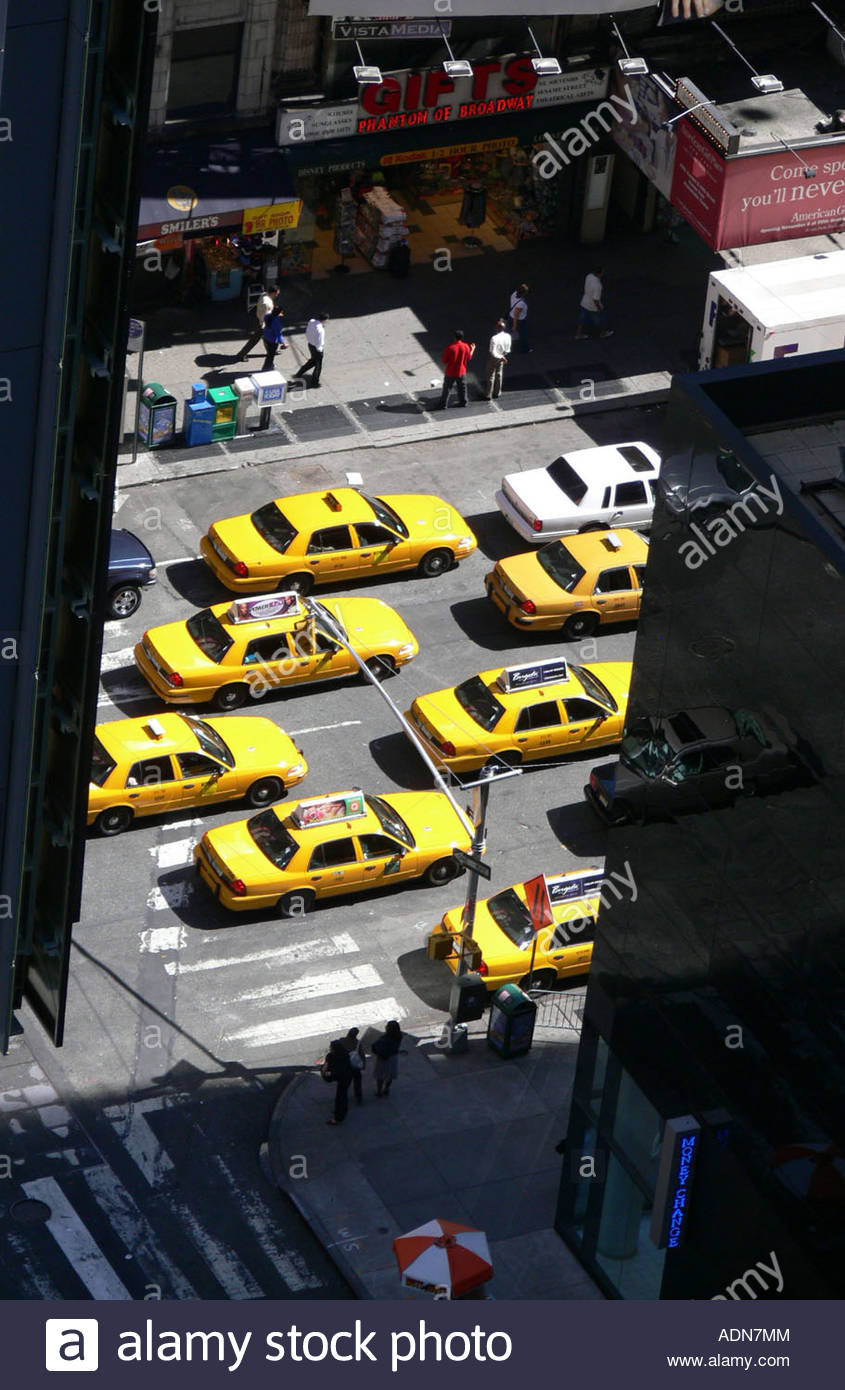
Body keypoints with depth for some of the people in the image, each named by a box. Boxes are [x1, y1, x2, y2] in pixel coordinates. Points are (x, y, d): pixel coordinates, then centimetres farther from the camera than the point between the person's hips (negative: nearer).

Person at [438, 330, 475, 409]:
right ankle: (463, 402, 37)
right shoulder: (466, 346, -15)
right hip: (461, 372, 3)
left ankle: (443, 405, 20)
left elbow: (444, 361, -16)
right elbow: (469, 357, 2)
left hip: (450, 373, -3)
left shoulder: (450, 348, -24)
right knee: (462, 387, 23)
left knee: (447, 389, 12)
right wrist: (472, 349, 19)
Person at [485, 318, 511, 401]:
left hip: (493, 358, -5)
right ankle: (497, 393, 37)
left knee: (491, 376, 11)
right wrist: (502, 356, 10)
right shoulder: (507, 336, -19)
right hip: (501, 358, 5)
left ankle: (488, 395, 23)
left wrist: (501, 357, -16)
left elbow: (493, 352, -31)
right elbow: (508, 350, -6)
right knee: (499, 374, 22)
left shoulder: (494, 338, -36)